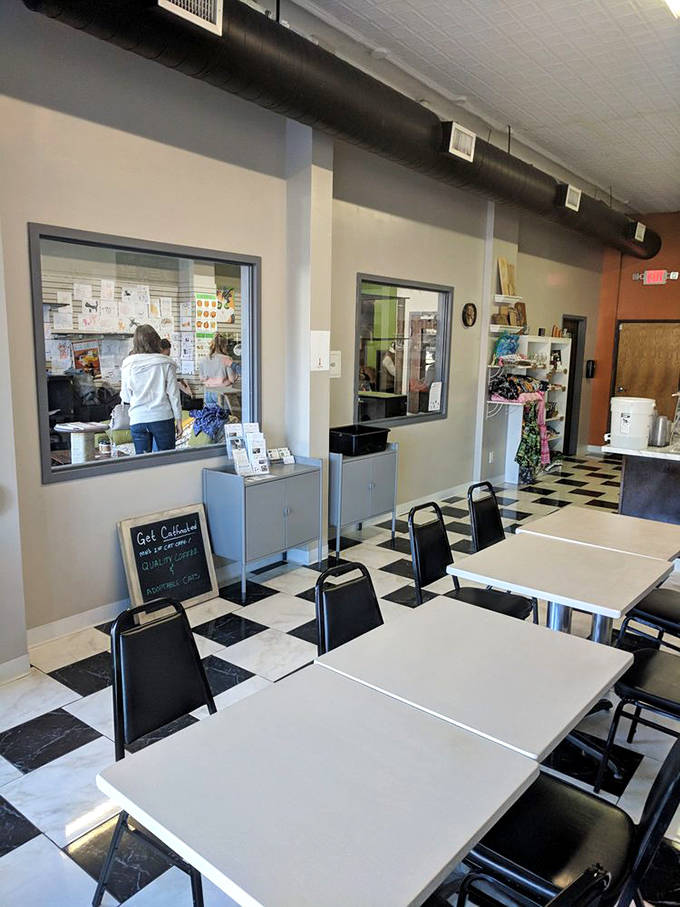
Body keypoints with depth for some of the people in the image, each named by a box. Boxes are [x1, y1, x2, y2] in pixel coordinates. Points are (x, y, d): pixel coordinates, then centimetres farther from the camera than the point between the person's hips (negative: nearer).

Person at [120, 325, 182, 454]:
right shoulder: (166, 363, -3)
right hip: (163, 418, -1)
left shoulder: (128, 364, 0)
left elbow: (125, 397, 4)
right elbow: (173, 394, -1)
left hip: (137, 419, 1)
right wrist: (178, 420, 7)